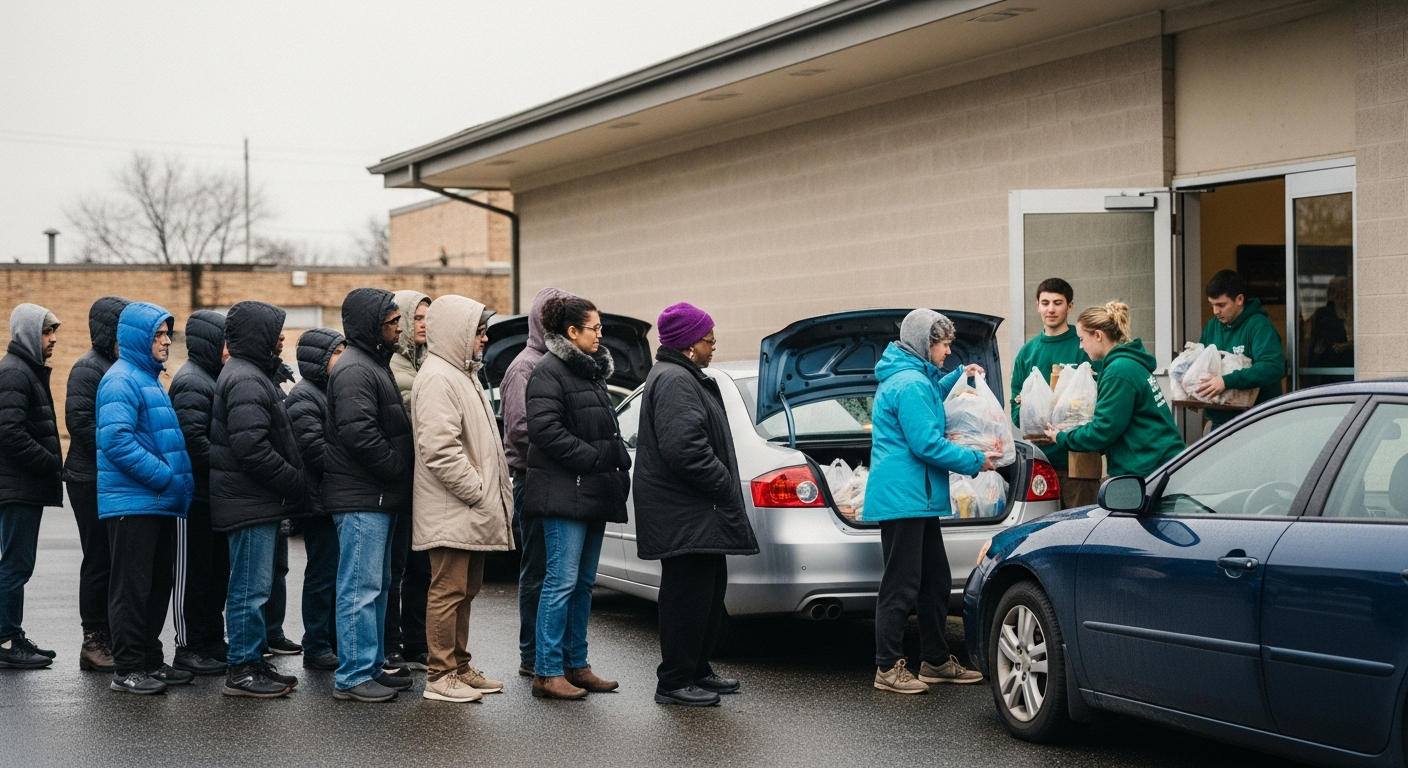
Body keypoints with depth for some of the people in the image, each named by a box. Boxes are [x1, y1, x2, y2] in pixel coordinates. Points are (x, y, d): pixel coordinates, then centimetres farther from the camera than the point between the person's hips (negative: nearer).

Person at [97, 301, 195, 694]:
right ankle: (127, 669, 0)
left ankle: (151, 661, 21)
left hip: (159, 502, 10)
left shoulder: (150, 379, 19)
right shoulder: (121, 380, -12)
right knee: (132, 587, -5)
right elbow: (116, 440, -23)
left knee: (158, 585, 13)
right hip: (132, 502, -10)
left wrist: (179, 480, 13)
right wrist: (165, 477, -20)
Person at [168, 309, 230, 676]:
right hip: (195, 493, -10)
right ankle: (189, 647, 3)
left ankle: (212, 641, 23)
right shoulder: (192, 383, -15)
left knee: (217, 570, 14)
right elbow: (193, 440, -25)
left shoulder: (210, 379, 17)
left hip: (213, 494, 10)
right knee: (192, 572, -3)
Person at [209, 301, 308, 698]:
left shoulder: (254, 375, 18)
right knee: (250, 588, -5)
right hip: (250, 502, -11)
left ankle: (254, 661, 23)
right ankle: (242, 670, 0)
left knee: (254, 586, 15)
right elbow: (250, 446, -25)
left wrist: (293, 483, 12)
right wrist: (295, 483, -17)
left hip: (260, 501, 11)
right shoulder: (246, 381, -16)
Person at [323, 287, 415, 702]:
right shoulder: (354, 371, -15)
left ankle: (372, 665, 24)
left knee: (378, 586, 16)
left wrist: (403, 466, 11)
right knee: (361, 587, -8)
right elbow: (358, 434, -24)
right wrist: (399, 469, -16)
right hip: (361, 498, -11)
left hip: (378, 497, 11)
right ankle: (353, 676, -5)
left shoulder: (375, 365, 19)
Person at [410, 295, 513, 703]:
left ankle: (460, 667, 23)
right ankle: (440, 676, -1)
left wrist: (494, 492, 15)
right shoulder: (437, 379, -14)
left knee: (465, 590, 15)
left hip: (473, 511, 10)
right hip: (451, 513, -10)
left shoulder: (464, 374, 20)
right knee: (449, 591, -6)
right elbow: (439, 450, -24)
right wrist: (479, 491, -20)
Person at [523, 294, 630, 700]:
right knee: (563, 580, -10)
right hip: (564, 494, -9)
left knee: (584, 582, 11)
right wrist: (593, 458, -17)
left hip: (594, 493, 9)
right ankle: (547, 671, -6)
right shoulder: (549, 371, -9)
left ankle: (576, 664, 17)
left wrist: (619, 462, 9)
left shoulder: (593, 370, 19)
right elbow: (546, 429, -19)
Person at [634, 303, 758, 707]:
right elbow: (684, 449, -26)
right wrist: (725, 487, -18)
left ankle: (697, 670, 26)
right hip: (683, 513, -11)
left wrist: (724, 488, 19)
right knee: (688, 594, -7)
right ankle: (674, 681, -1)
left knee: (708, 589, 17)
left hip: (697, 514, 11)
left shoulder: (684, 378, 19)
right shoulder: (674, 381, -17)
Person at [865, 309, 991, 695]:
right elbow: (927, 445, -20)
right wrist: (975, 461, -10)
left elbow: (928, 400, 40)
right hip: (903, 499, -11)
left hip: (916, 499, 11)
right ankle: (888, 667, -1)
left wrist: (958, 376, 27)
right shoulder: (910, 384, -17)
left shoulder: (910, 378, 16)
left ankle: (936, 661, 22)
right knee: (901, 586, -6)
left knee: (936, 580, 15)